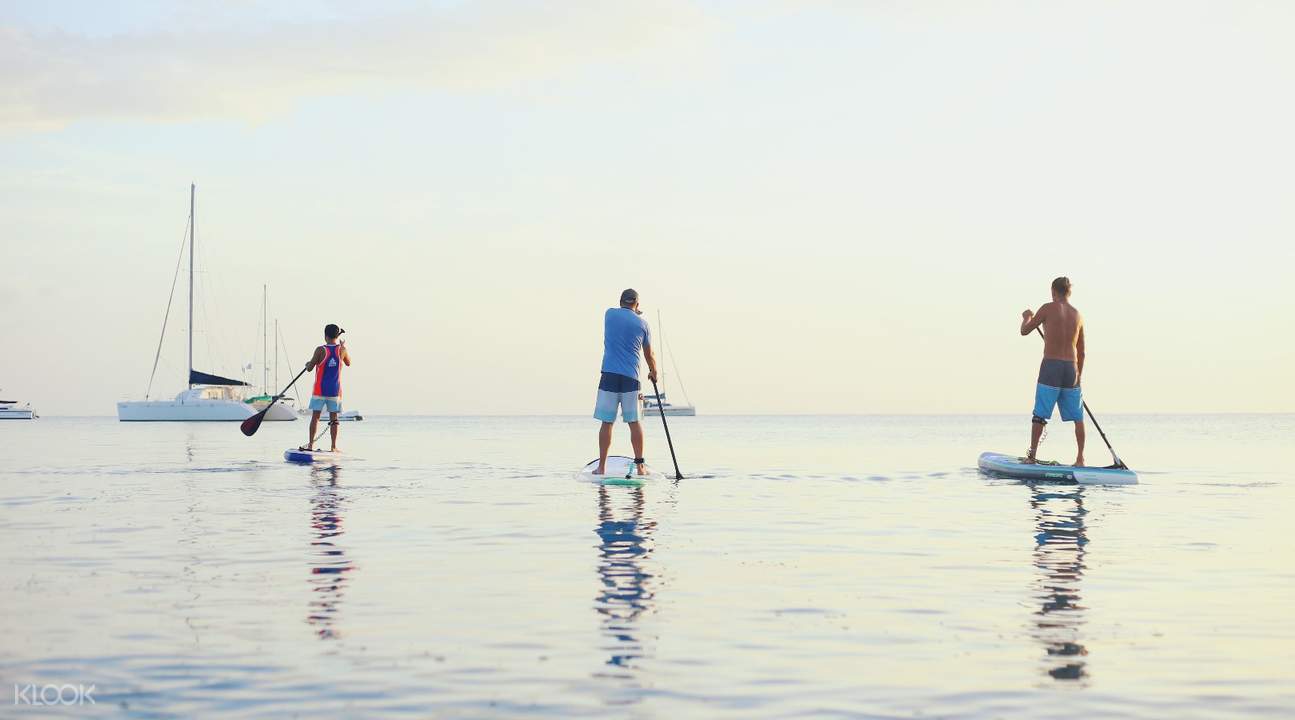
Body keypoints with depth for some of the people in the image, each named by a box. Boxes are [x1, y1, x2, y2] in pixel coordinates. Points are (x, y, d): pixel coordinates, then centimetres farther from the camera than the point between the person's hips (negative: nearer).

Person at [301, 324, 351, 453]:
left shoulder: (321, 350, -10)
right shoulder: (342, 350, -2)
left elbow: (309, 368, -6)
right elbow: (348, 363, 18)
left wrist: (308, 364, 17)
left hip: (320, 389, -2)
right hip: (335, 390, 2)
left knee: (315, 417, 2)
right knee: (333, 418, 5)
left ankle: (311, 444, -2)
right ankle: (334, 447, 4)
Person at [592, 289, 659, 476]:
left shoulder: (609, 314, 7)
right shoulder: (642, 323, 6)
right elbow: (649, 354, 17)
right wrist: (653, 372, 35)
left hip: (609, 375, 0)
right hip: (631, 376, 0)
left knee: (607, 422, 1)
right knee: (634, 422, 5)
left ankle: (601, 467, 0)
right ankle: (640, 465, 8)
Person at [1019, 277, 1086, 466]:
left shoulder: (1048, 308, -3)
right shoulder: (1078, 315, 11)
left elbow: (1025, 331, 3)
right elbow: (1081, 352, 15)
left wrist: (1027, 317, 24)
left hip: (1051, 366, -4)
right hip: (1071, 368, 4)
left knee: (1039, 415, 1)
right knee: (1077, 417, 10)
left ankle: (1032, 455, -1)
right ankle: (1080, 458, 11)